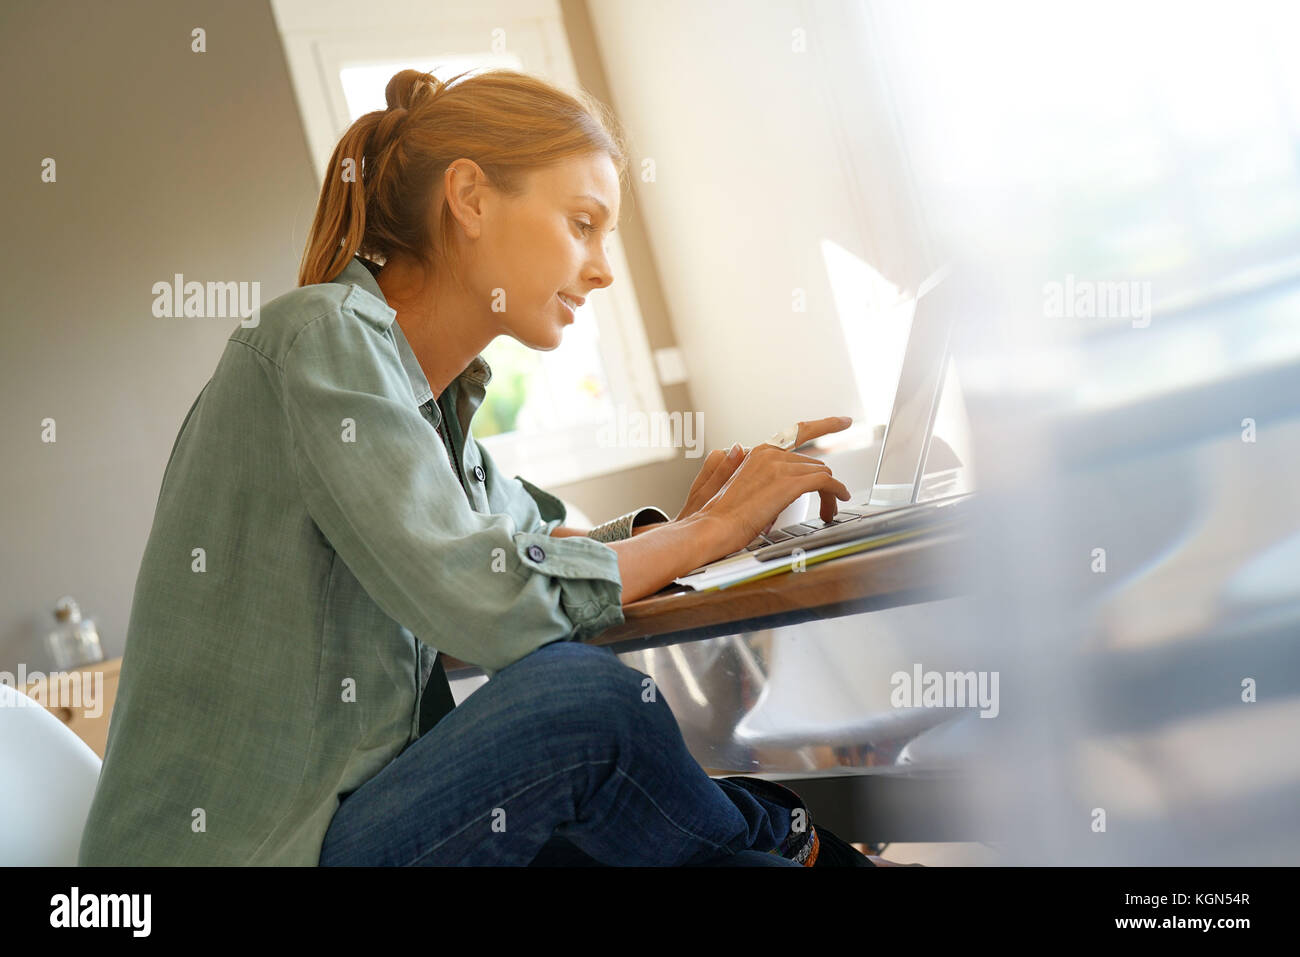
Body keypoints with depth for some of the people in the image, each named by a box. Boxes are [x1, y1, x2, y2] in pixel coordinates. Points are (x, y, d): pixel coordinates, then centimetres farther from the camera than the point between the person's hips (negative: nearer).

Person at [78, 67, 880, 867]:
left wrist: (676, 521, -2)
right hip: (228, 844, -8)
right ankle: (788, 840, 0)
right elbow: (487, 604, -23)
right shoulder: (324, 338, -15)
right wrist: (710, 531, -11)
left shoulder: (442, 398, 10)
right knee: (583, 698, -24)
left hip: (358, 815, 8)